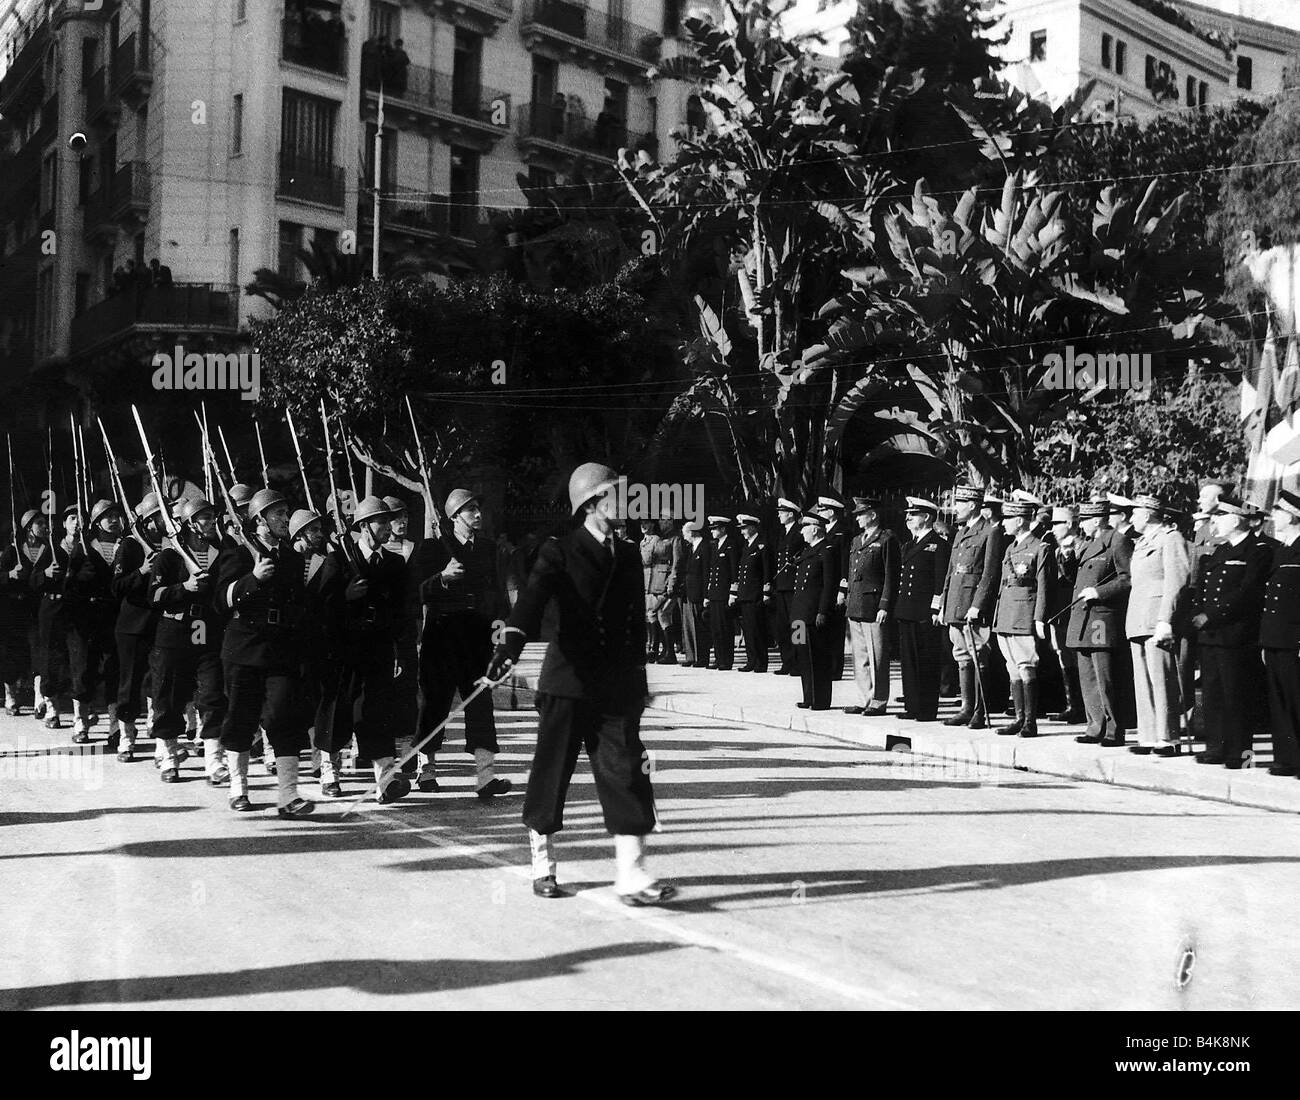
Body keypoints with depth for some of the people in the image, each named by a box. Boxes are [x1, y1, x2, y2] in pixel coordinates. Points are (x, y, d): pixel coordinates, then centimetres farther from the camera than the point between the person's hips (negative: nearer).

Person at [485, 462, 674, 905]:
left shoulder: (629, 556, 13)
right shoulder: (559, 552, -2)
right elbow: (534, 597, -19)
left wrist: (638, 680, 18)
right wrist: (512, 641, -36)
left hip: (617, 688, 4)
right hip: (567, 684, -4)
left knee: (627, 771, -5)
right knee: (552, 770, 5)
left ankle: (632, 876, -6)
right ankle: (542, 865, 22)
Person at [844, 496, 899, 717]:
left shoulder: (887, 540, -5)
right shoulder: (856, 541, 19)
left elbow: (891, 577, -10)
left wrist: (884, 607, -15)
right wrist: (849, 604, 17)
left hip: (874, 609, -8)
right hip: (855, 608, 8)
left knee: (876, 658, -3)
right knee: (860, 658, 10)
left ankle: (878, 702, 3)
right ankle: (866, 700, 17)